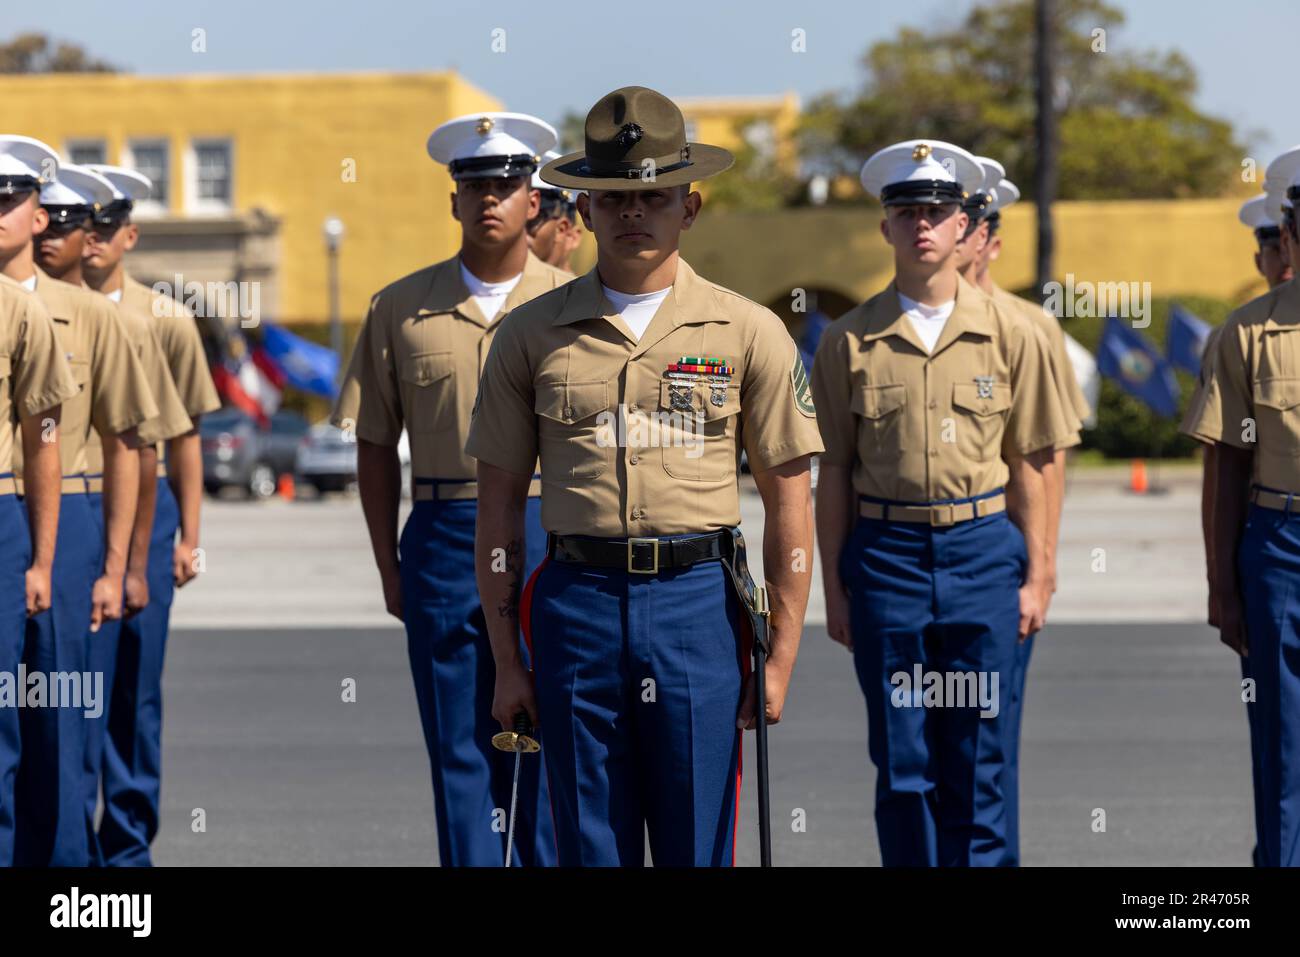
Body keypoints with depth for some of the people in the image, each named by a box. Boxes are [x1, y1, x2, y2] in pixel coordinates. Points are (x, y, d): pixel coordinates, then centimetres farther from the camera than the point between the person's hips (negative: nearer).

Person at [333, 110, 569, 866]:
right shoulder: (402, 309, 6)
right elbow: (376, 447, 9)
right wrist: (390, 568, 5)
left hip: (550, 539, -1)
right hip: (443, 542, 1)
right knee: (461, 746, 4)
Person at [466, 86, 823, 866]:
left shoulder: (750, 333, 2)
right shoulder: (532, 336, 5)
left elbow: (789, 504, 2)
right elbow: (501, 503, 7)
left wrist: (782, 656, -3)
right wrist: (506, 659, 3)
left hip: (698, 603, -1)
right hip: (576, 604, 1)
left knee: (698, 846, 2)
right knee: (591, 848, 6)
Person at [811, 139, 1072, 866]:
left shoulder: (1011, 335, 3)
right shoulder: (850, 341, 2)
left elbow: (1030, 465, 6)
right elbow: (835, 472, 5)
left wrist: (1037, 577, 3)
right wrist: (835, 587, 3)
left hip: (983, 553, 0)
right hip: (887, 554, 0)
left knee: (979, 759, 2)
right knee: (902, 761, 4)